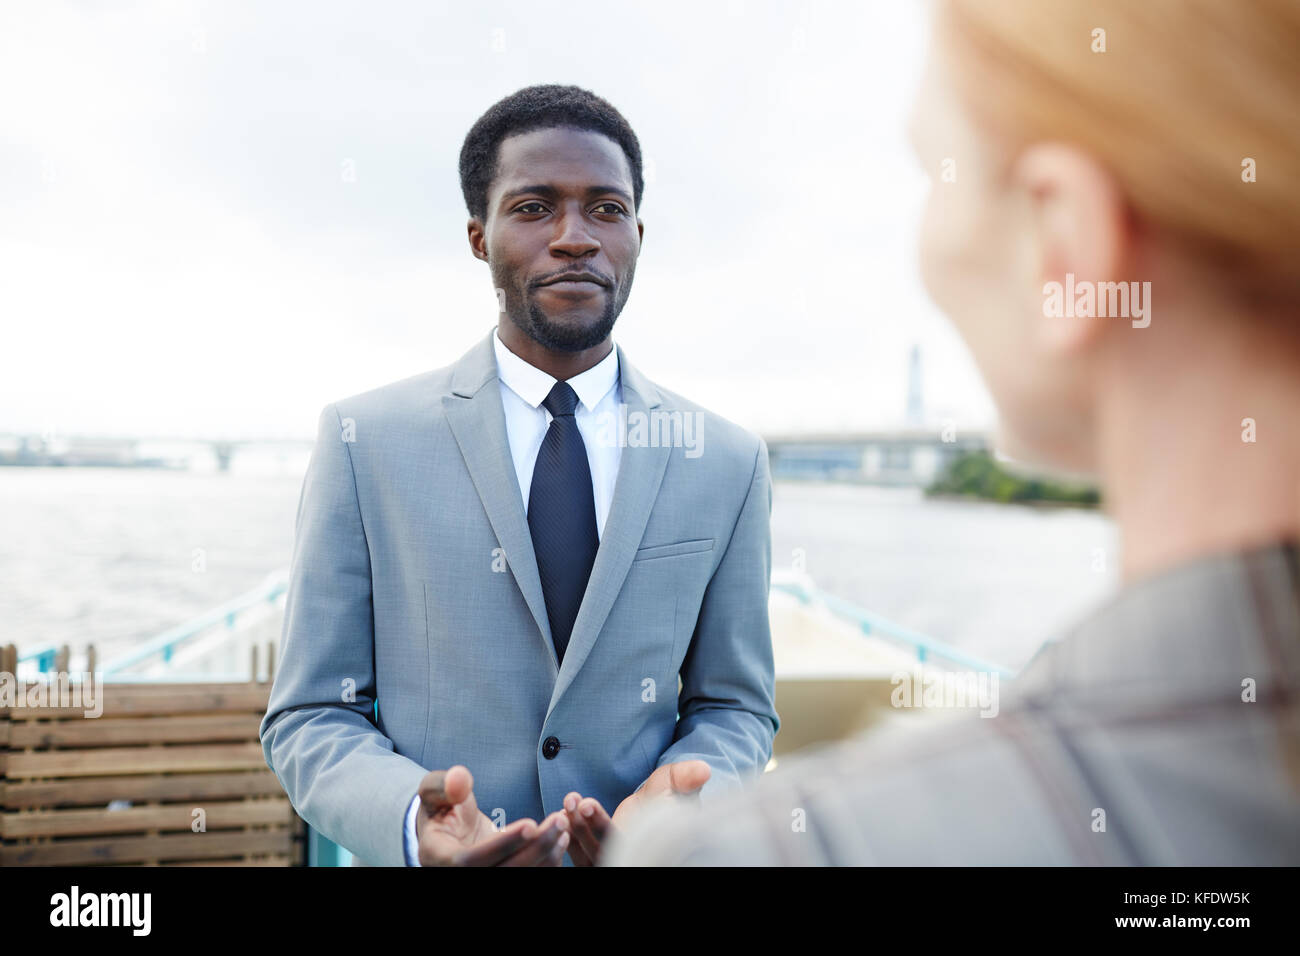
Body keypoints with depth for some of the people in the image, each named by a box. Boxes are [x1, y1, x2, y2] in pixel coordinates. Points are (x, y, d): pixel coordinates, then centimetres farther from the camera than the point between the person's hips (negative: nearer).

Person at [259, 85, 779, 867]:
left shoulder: (729, 461, -5)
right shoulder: (367, 441, -9)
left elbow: (736, 707, 1)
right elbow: (309, 717, -7)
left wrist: (680, 793, -19)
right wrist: (409, 819, -25)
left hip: (645, 852, 2)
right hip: (428, 862, -1)